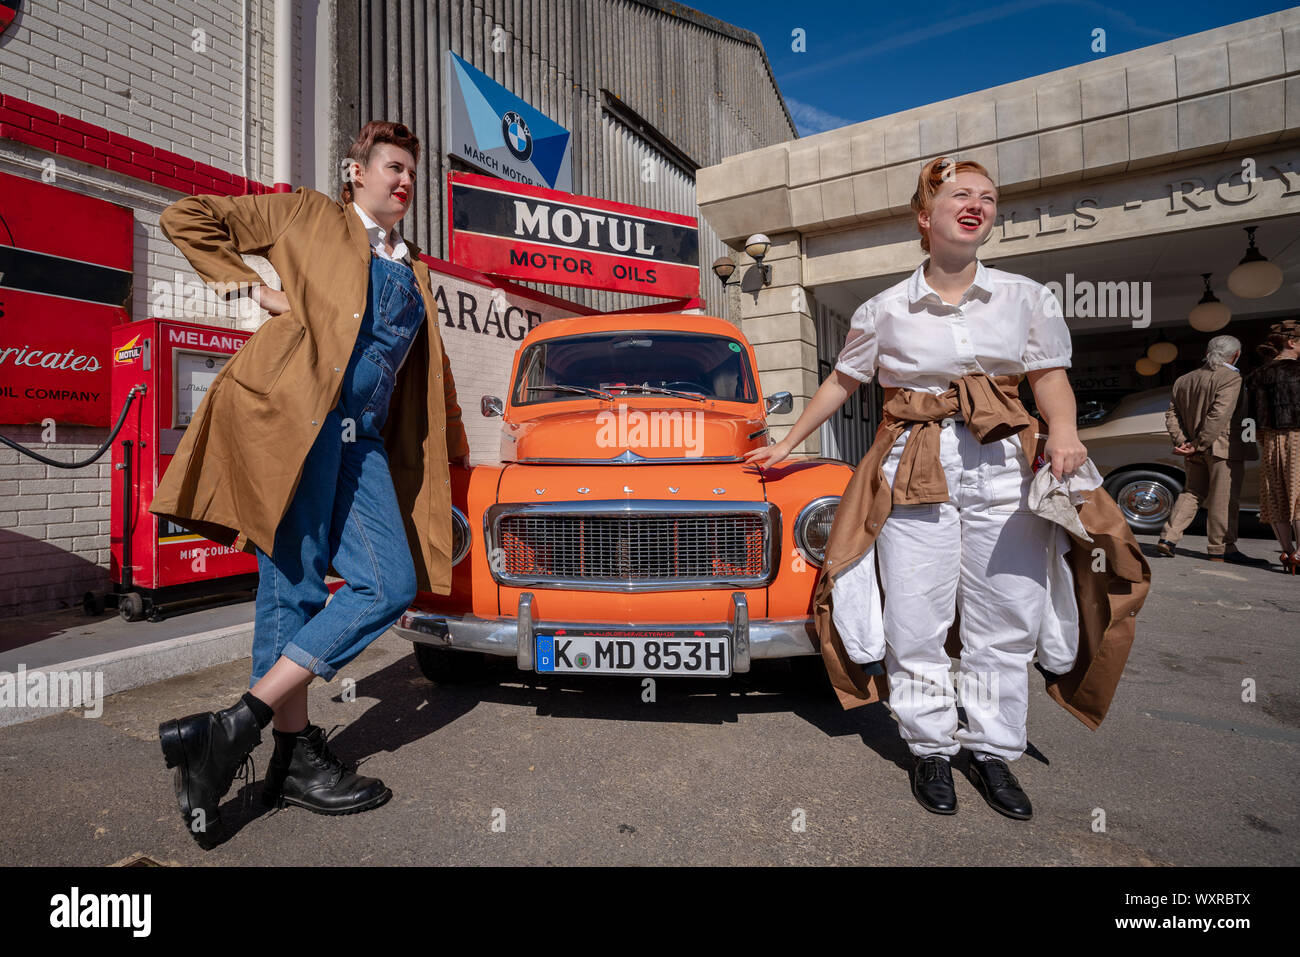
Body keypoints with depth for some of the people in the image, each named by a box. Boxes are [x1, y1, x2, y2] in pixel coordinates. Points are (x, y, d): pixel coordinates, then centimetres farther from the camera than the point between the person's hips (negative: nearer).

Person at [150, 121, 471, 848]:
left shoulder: (415, 273, 26)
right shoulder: (307, 216, 13)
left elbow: (433, 367, 28)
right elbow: (187, 219, 11)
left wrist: (457, 452, 27)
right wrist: (256, 290, 1)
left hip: (363, 440, 6)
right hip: (293, 418, -5)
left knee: (393, 584, -5)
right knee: (295, 587, -5)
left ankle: (240, 725, 4)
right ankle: (294, 754, 8)